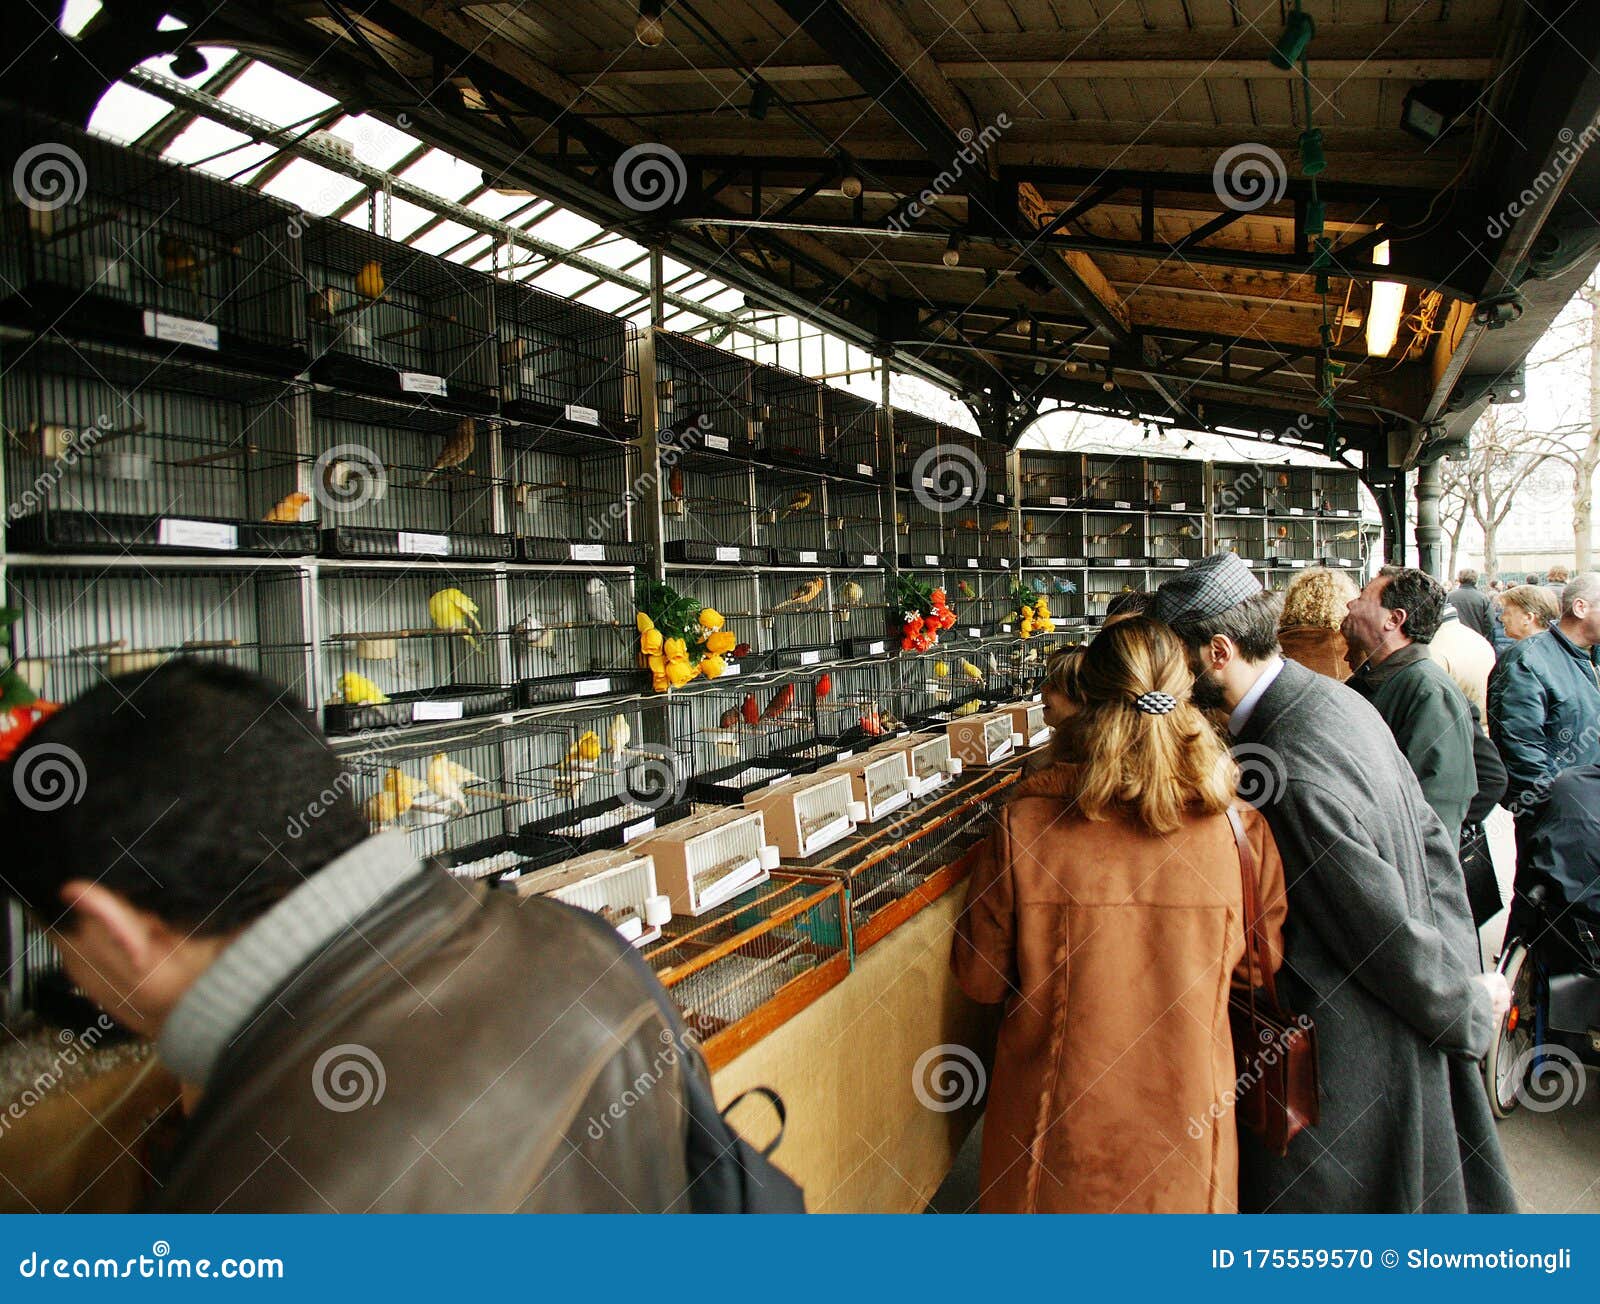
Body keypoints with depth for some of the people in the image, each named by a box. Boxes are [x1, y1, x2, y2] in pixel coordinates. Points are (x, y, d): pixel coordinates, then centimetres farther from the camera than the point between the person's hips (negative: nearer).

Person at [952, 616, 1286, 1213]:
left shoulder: (1023, 826, -22)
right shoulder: (1240, 830, -17)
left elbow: (980, 976, -9)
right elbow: (1264, 961, 2)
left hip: (1059, 1125, -1)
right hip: (1184, 1122, 2)